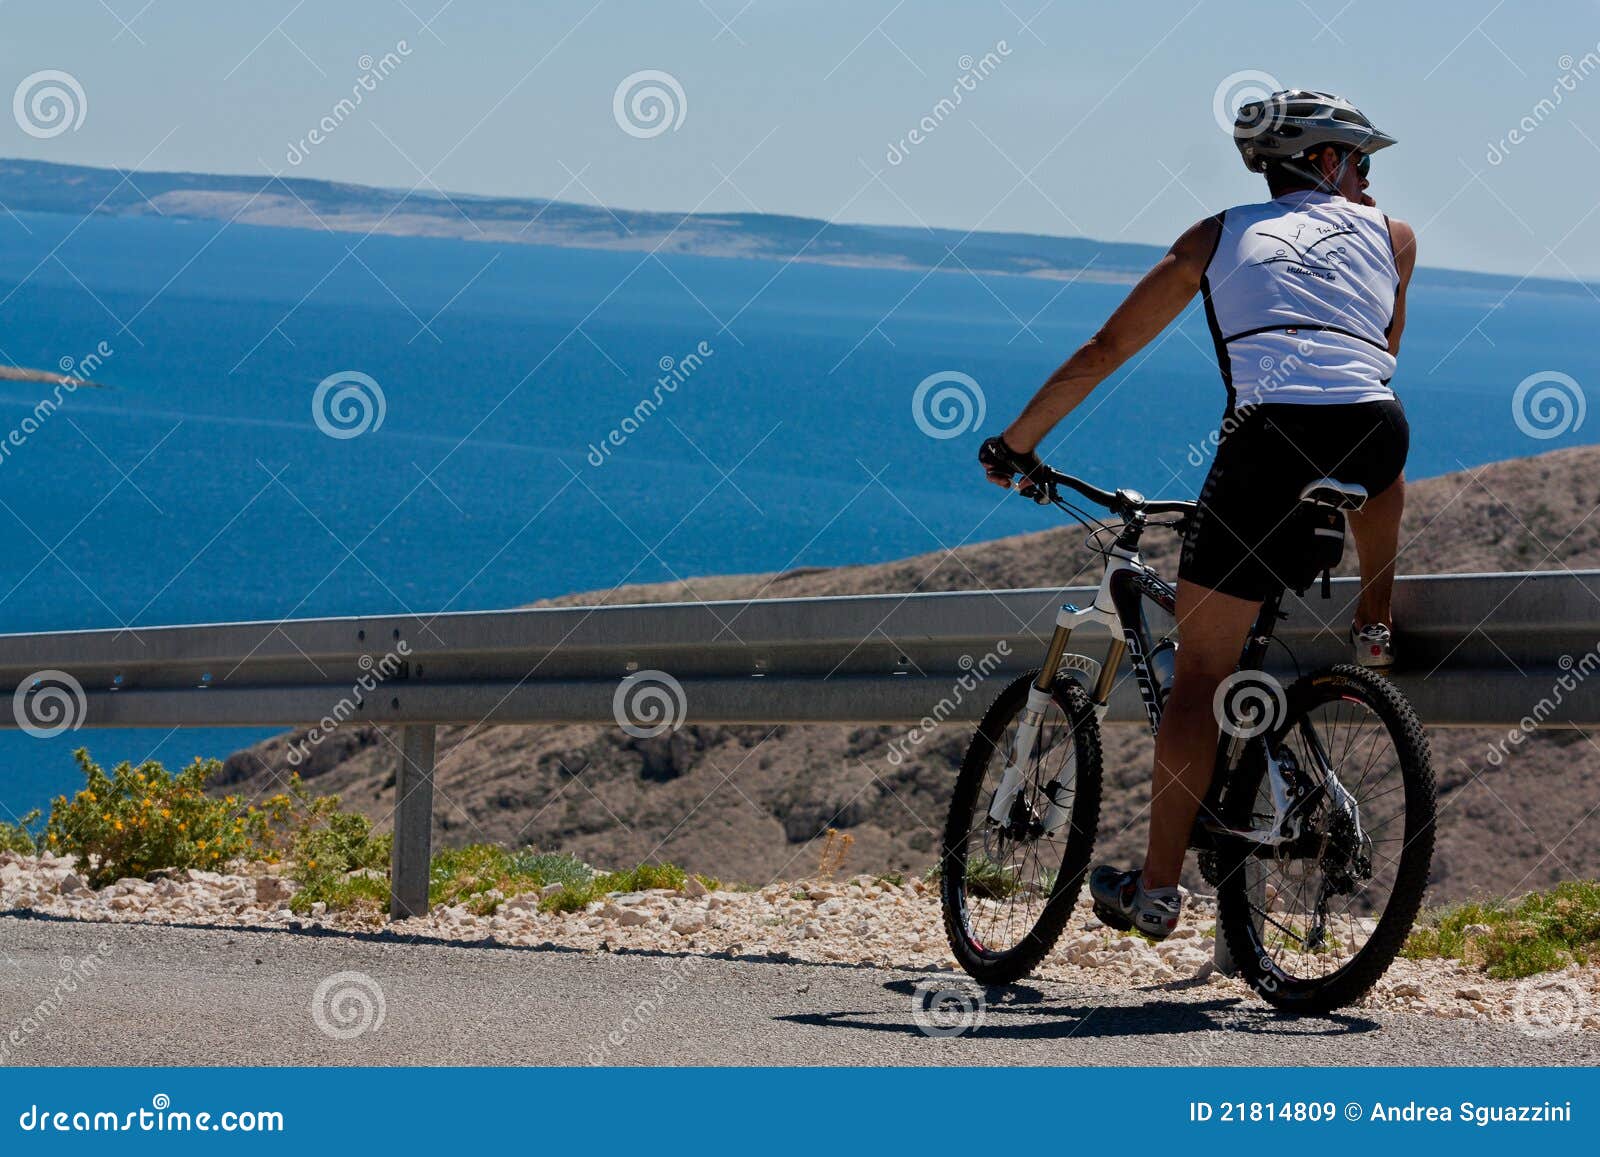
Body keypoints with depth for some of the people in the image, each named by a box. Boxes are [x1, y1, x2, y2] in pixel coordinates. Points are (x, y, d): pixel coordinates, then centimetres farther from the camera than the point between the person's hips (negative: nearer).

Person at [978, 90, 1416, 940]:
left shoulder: (1220, 237, 25)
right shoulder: (1389, 236, 27)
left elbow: (1105, 350, 25)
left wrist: (1014, 444, 34)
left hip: (1268, 436, -1)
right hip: (1372, 433, 1)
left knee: (1199, 669, 5)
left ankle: (1157, 889, 3)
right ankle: (1375, 627, 32)